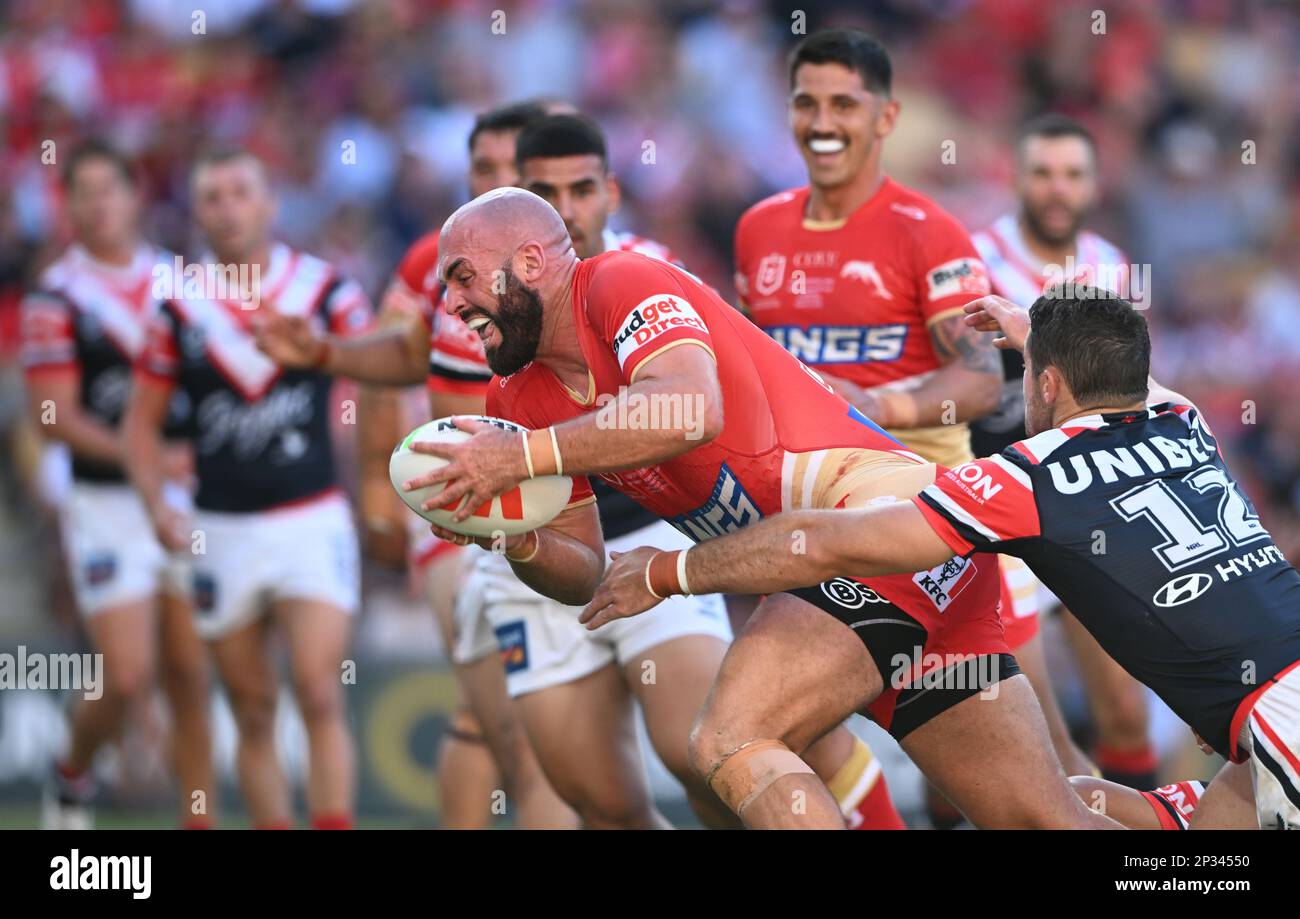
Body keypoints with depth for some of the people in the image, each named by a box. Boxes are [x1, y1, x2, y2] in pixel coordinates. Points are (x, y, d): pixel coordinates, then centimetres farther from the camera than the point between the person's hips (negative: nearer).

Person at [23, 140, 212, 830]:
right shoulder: (54, 298, -5)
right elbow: (54, 417, -11)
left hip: (189, 499, 4)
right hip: (107, 507, -4)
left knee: (190, 680, 4)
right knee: (128, 680, -10)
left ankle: (198, 820, 10)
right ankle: (73, 775, 18)